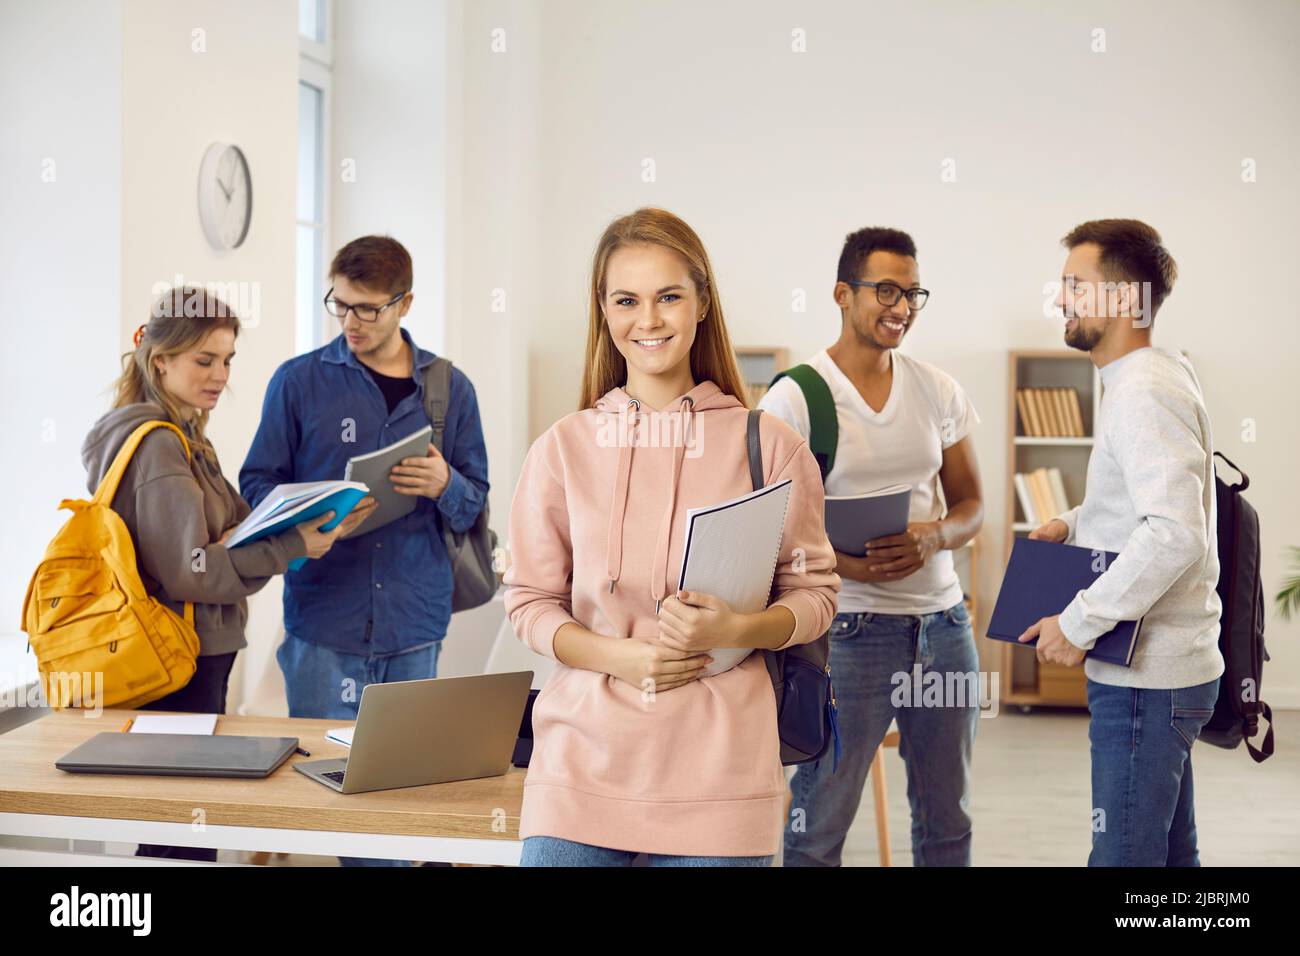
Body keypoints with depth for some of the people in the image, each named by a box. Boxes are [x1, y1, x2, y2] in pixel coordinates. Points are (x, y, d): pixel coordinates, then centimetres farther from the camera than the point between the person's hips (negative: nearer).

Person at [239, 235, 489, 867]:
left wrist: (445, 487, -14)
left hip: (414, 623, 2)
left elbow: (475, 504, 9)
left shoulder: (450, 388, 7)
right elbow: (260, 483, 7)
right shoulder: (299, 381, 3)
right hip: (324, 620, -1)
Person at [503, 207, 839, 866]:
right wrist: (618, 656, -11)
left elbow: (814, 594, 7)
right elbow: (530, 601, 7)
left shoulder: (770, 446, 3)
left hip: (716, 763, -1)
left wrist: (734, 631, -13)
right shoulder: (564, 448, 6)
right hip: (584, 758, 1)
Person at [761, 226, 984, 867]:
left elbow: (971, 507, 13)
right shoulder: (794, 397, -6)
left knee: (947, 818, 14)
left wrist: (932, 537, -10)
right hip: (849, 627, -5)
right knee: (820, 820, 0)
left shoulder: (940, 392, 8)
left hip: (942, 619, 5)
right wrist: (840, 560, -22)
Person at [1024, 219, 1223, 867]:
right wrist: (1073, 525, 11)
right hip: (1162, 667, 11)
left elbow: (1175, 533, -29)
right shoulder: (1159, 374, 14)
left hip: (1146, 678, -11)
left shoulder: (1145, 393, -18)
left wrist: (1078, 623, -24)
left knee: (1125, 855, -5)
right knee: (1169, 851, 18)